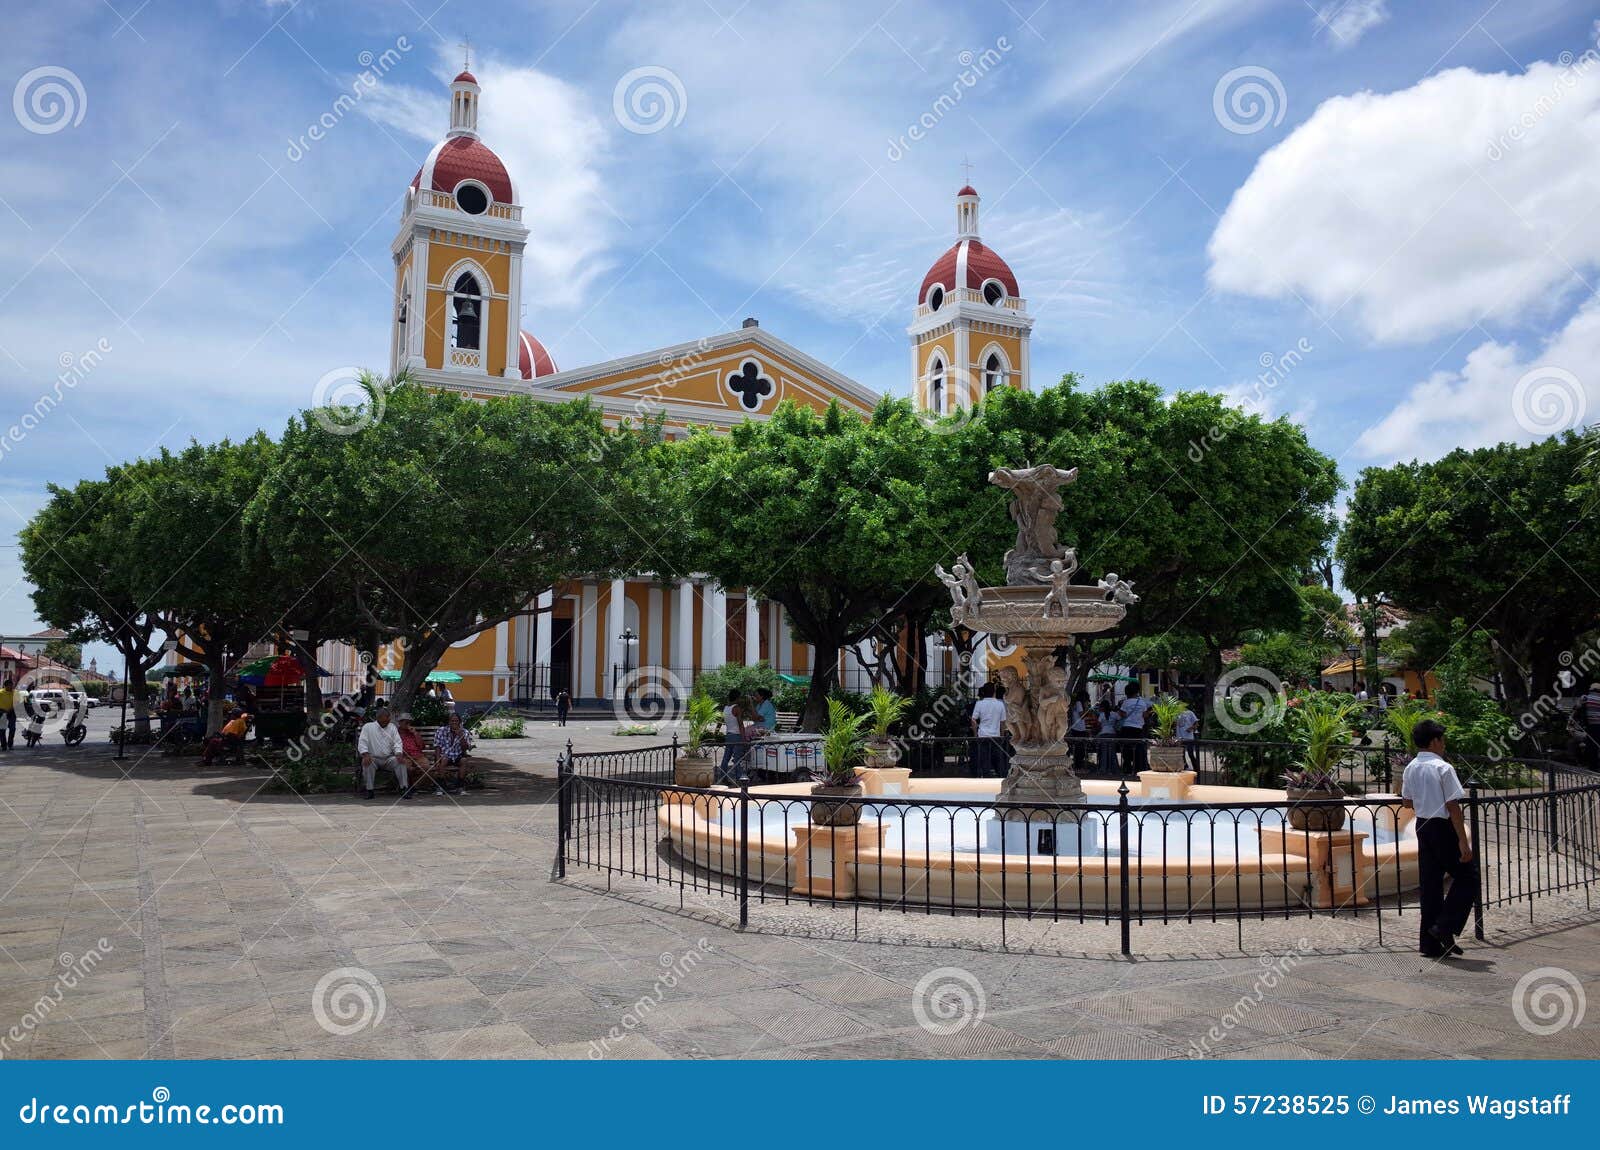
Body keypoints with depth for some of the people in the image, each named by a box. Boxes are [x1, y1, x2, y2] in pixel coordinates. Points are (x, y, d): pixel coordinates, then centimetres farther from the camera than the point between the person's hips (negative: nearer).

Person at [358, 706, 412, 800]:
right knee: (367, 763, -35)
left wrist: (398, 755, -15)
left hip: (389, 757, 2)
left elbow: (397, 742, 5)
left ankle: (404, 788, -24)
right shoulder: (368, 727, 4)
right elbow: (362, 743, -5)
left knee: (401, 762, -27)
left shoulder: (392, 727, 12)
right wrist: (366, 755, -24)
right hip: (373, 757, -2)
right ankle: (369, 790, -25)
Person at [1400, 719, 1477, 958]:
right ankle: (1445, 926, -2)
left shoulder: (1410, 768, 7)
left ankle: (1431, 944, 13)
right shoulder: (1443, 768, -15)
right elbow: (1453, 807, -17)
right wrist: (1463, 841, -15)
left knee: (1429, 884, 10)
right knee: (1467, 876, 8)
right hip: (1444, 829, -7)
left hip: (1423, 827, 7)